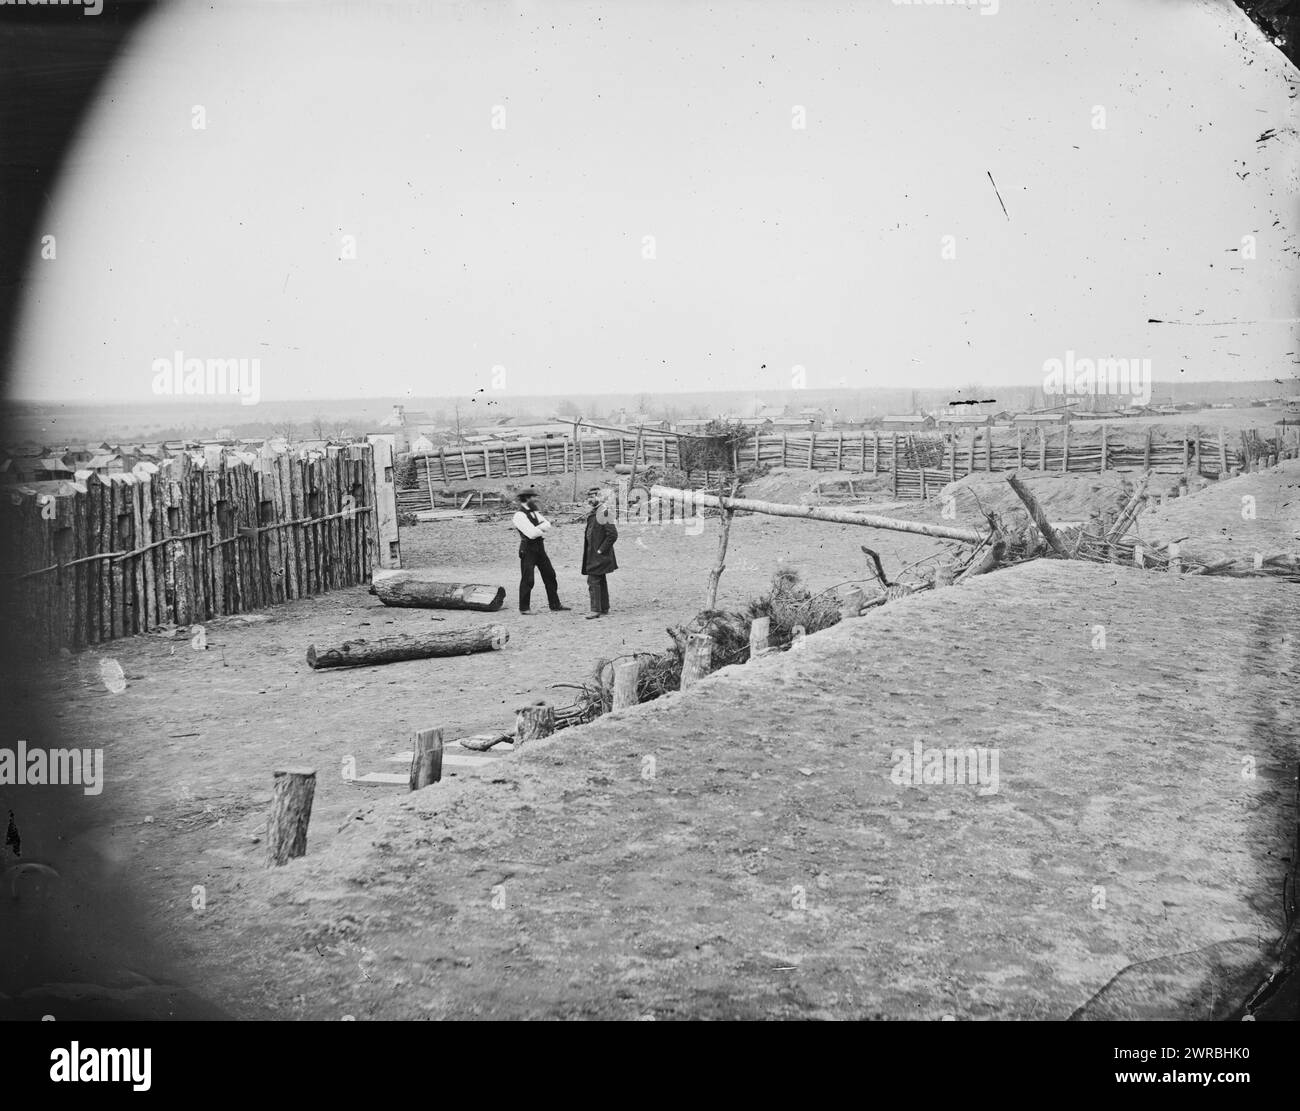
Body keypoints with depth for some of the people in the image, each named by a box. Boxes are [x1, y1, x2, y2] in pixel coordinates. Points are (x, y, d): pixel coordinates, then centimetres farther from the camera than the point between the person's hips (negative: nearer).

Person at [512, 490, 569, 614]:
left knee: (550, 575, 11)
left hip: (540, 548, 8)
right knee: (527, 580, -3)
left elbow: (548, 525, 2)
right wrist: (542, 530, -4)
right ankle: (524, 608, 9)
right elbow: (531, 533, -23)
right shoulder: (519, 515, -15)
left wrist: (537, 529, -16)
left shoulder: (534, 513, 13)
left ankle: (555, 605, 20)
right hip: (528, 549, -8)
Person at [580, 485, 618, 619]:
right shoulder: (594, 511, 11)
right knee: (600, 580, 16)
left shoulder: (604, 511, -17)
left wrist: (601, 549, -19)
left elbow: (613, 534, -22)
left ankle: (596, 609, -9)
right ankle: (604, 607, 24)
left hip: (599, 554, -10)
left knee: (593, 580, -11)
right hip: (593, 553, 10)